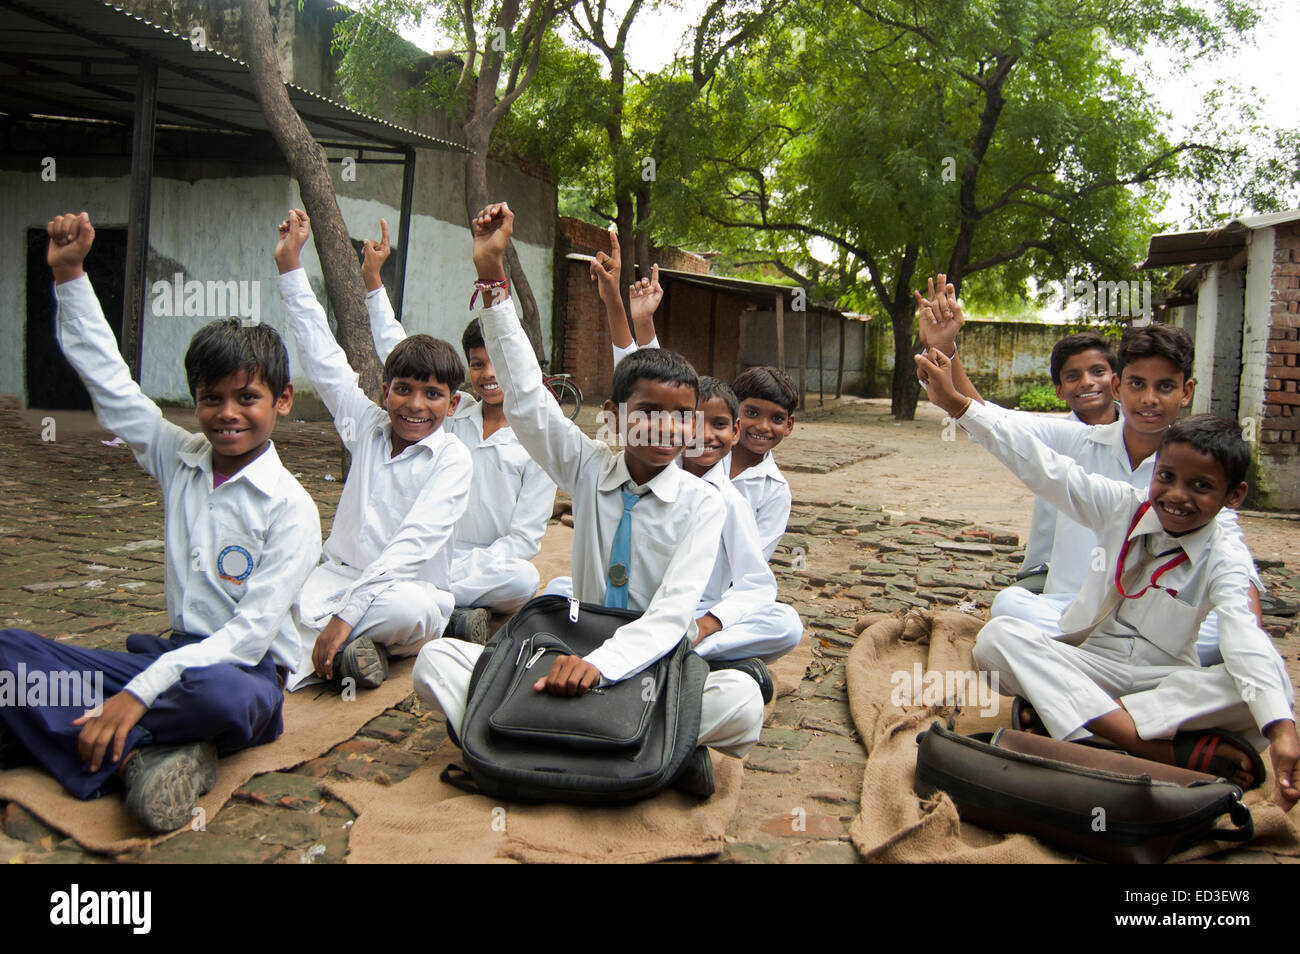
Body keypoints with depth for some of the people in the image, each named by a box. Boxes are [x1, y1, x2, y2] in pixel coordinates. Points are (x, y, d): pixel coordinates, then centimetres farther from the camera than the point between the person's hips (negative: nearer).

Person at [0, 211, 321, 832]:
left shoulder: (290, 508, -12)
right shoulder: (181, 461, 6)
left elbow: (249, 635, -18)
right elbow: (108, 380, 13)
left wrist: (140, 692, -25)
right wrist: (69, 275, 10)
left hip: (245, 672, -6)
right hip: (175, 654, 6)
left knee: (222, 694, -42)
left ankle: (53, 732, -21)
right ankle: (135, 757, -26)